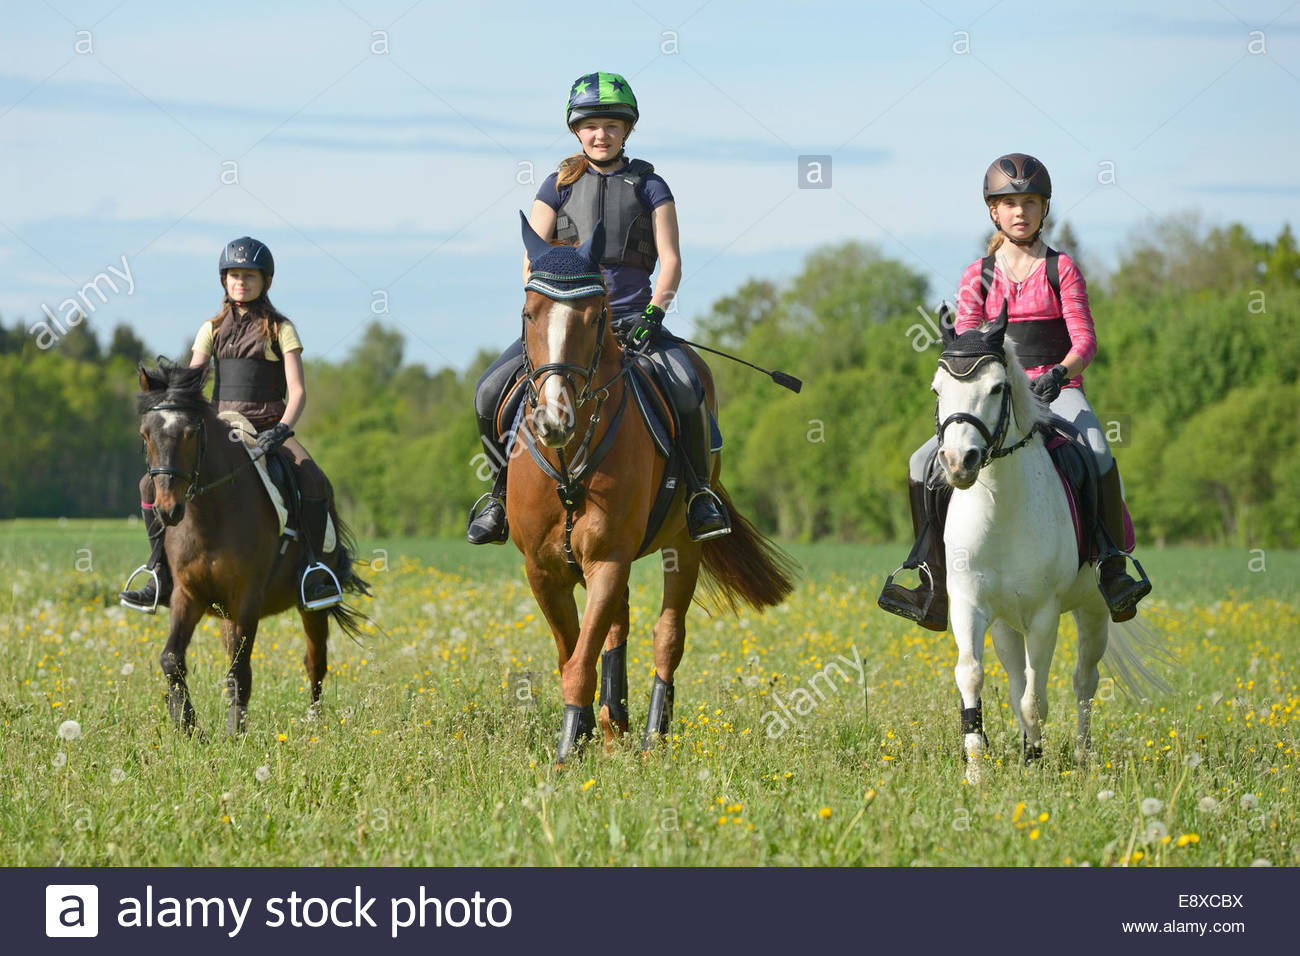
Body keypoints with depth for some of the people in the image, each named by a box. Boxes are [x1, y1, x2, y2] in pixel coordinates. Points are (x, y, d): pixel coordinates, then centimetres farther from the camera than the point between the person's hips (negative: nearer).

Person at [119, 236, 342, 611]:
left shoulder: (280, 329, 2)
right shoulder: (213, 330, 12)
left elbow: (297, 392, -7)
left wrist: (282, 428, -26)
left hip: (268, 429, -3)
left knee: (314, 481, -33)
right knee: (153, 484, -14)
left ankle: (316, 574, -26)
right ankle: (162, 579, -7)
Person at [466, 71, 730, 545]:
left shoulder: (649, 186, 9)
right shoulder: (559, 185, 10)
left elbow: (670, 261, 3)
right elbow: (532, 261, 5)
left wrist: (653, 312, -14)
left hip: (632, 321, -1)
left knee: (687, 391, -29)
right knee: (490, 392, -19)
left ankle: (698, 488, -7)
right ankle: (503, 487, 4)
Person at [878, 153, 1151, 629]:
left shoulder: (1062, 270, 4)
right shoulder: (978, 277, 10)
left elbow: (1085, 342, -5)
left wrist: (1059, 372, -26)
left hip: (1059, 394, -3)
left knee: (1098, 456, -35)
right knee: (924, 463, -16)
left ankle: (1114, 577, -30)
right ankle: (934, 595, -13)